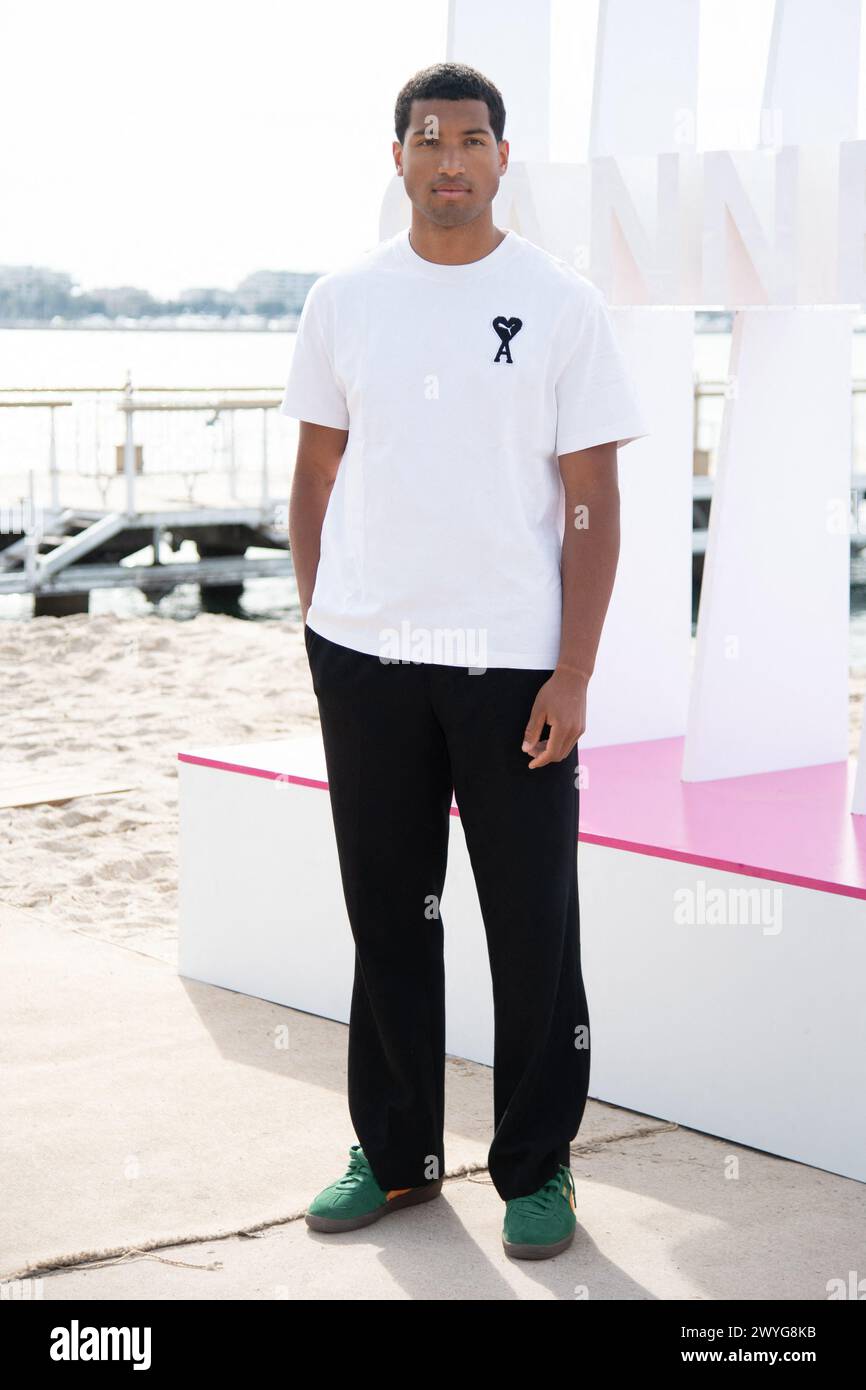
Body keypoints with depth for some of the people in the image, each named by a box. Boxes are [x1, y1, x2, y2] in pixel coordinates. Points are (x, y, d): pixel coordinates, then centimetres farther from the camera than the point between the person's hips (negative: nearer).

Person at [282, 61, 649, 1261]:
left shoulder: (562, 305, 0)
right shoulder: (345, 299, 7)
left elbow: (593, 503, -2)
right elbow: (315, 477, 13)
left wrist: (574, 674, -9)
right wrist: (316, 628, 6)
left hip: (514, 663, -2)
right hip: (364, 655, 2)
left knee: (534, 927, 2)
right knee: (387, 917, 11)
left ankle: (536, 1168, 17)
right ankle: (396, 1154, 25)